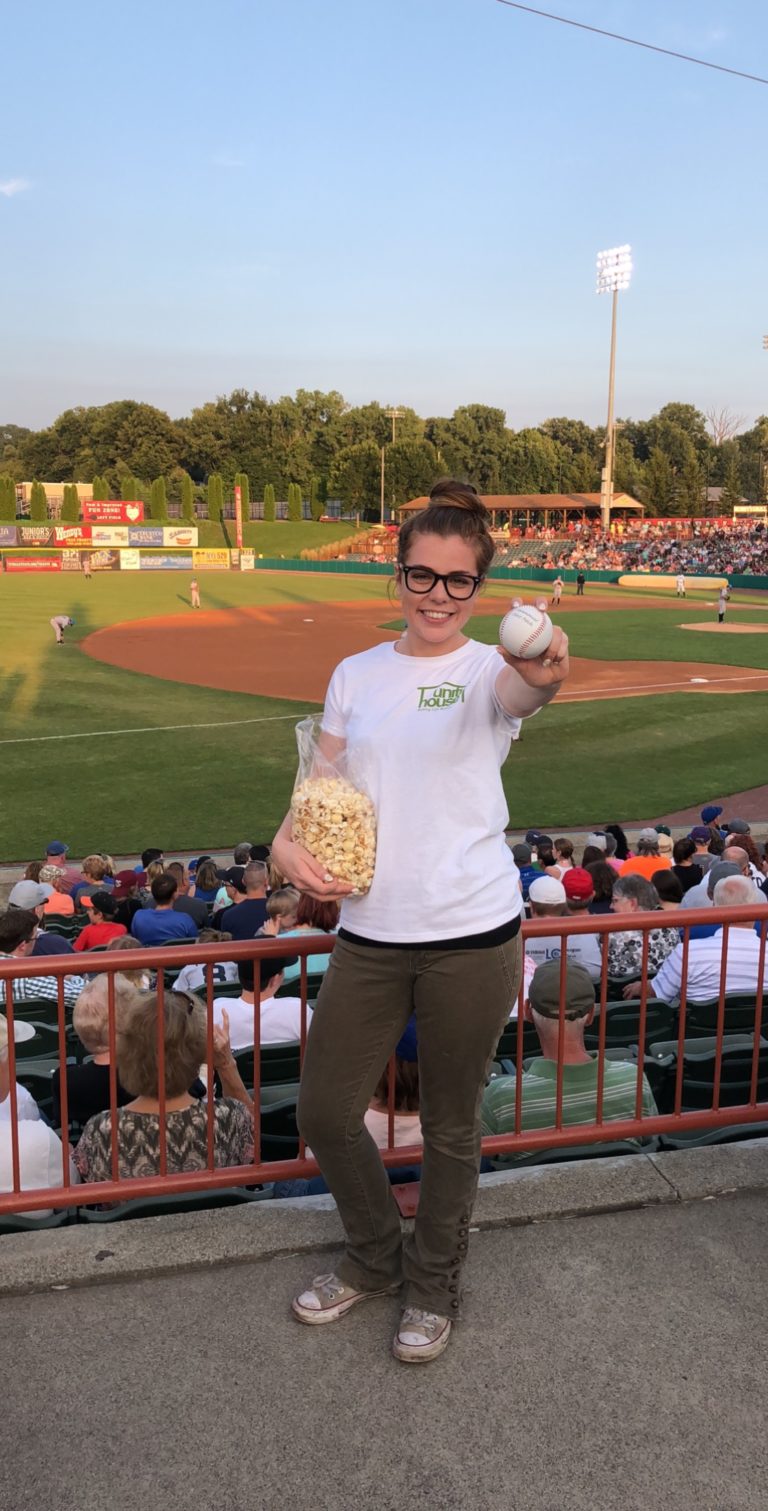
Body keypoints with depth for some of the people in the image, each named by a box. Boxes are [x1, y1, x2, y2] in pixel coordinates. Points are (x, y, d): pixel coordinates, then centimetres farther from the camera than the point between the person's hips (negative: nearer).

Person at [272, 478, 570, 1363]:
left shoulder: (489, 671, -6)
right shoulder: (357, 674, 7)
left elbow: (525, 690, -31)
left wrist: (544, 672, -56)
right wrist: (288, 843, -15)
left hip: (472, 935, -4)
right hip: (371, 933, 4)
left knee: (450, 1124, 12)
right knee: (325, 1112, 11)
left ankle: (434, 1285, 39)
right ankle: (374, 1259, 40)